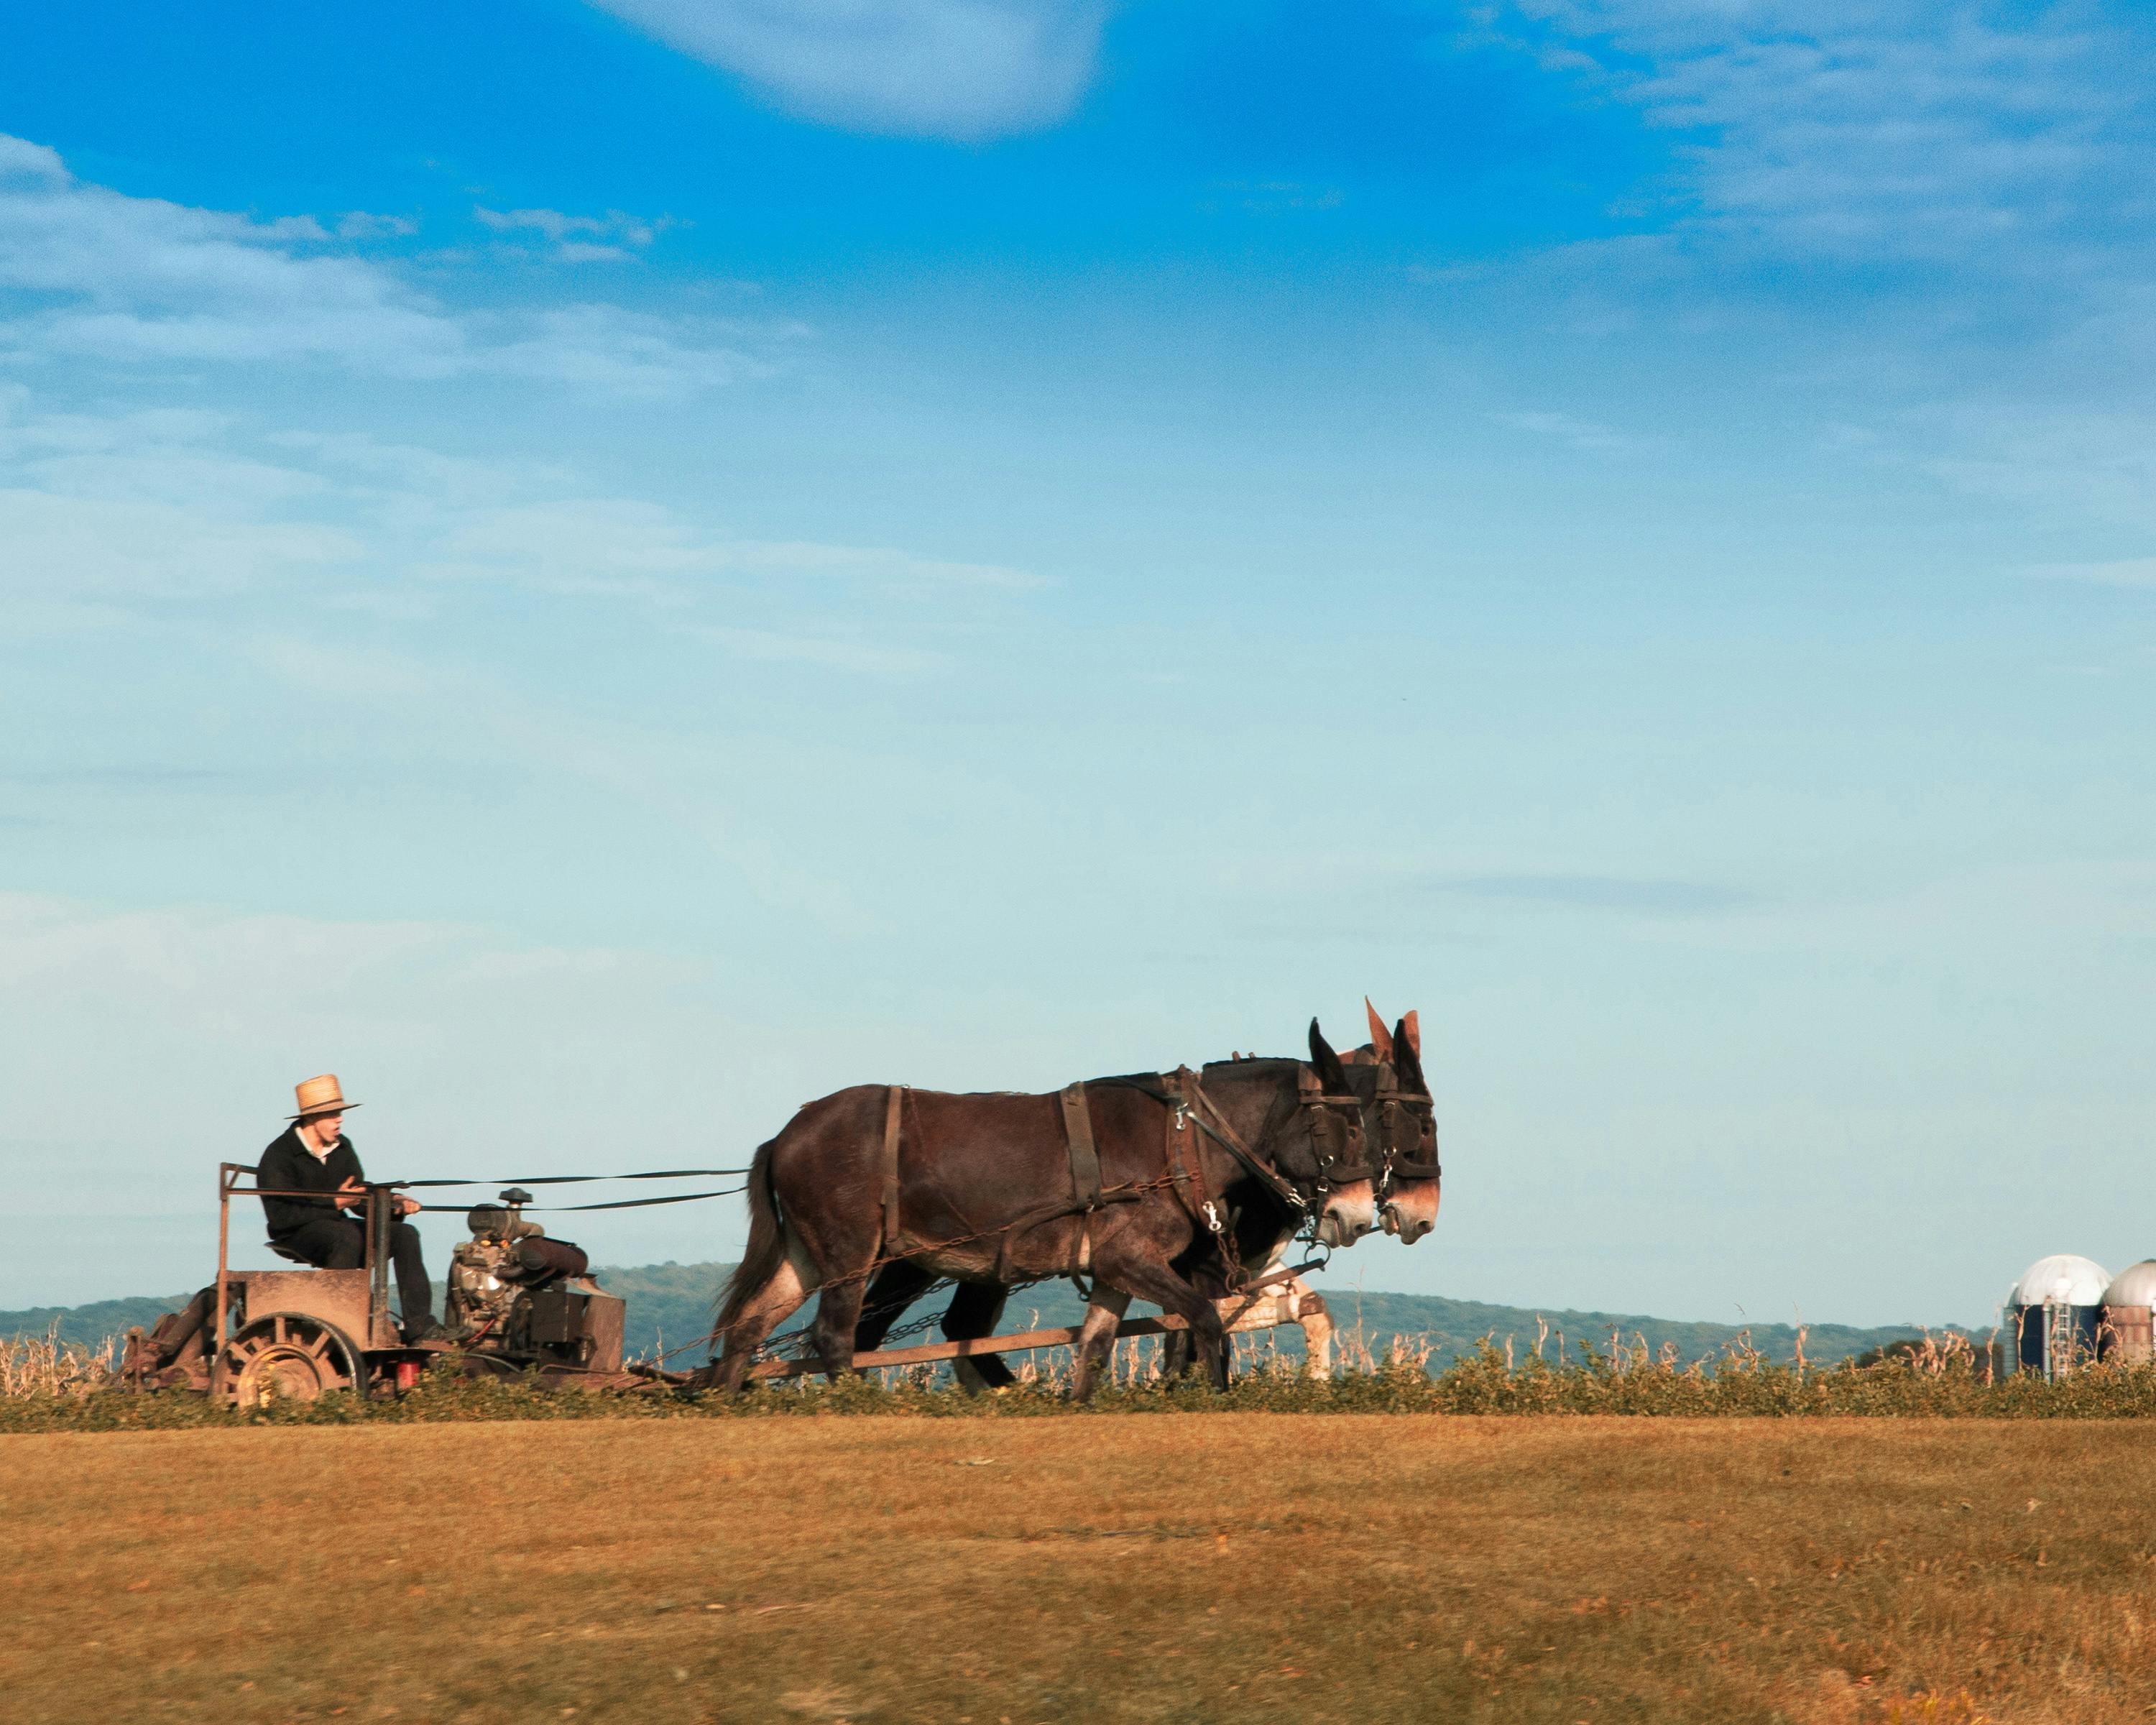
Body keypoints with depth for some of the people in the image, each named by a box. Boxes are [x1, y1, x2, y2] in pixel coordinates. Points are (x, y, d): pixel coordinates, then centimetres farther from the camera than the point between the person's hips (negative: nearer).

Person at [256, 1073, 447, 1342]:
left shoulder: (342, 1147, 10)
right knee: (347, 1235, -37)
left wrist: (394, 1204, -9)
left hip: (335, 1223, 7)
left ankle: (419, 1327, -18)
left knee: (404, 1234, -11)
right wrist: (334, 1203, -24)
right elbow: (281, 1216, -20)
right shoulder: (279, 1155, -13)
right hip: (296, 1235, -7)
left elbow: (362, 1199, 11)